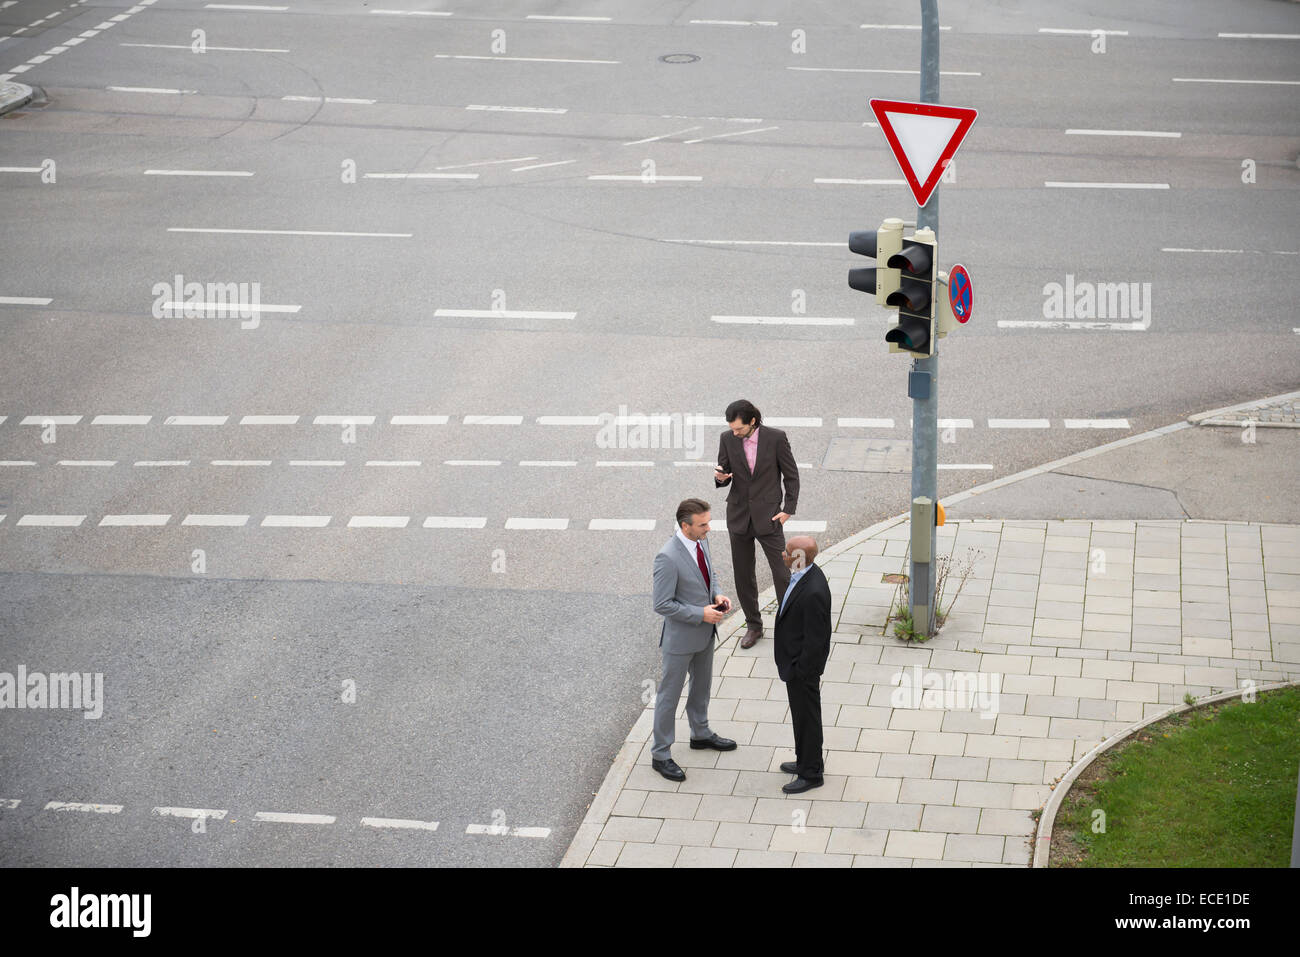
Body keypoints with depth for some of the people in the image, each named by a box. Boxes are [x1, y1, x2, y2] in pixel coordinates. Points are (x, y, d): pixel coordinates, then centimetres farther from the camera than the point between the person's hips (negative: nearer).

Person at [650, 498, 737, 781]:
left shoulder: (701, 542, -4)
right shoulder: (668, 558, -30)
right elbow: (663, 605, -25)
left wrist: (716, 595, -5)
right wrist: (701, 614, -25)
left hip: (705, 631, 8)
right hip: (681, 637, -8)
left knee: (702, 685, 26)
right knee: (669, 695, 7)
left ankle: (701, 734, 48)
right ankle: (661, 755, 20)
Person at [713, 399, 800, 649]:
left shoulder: (776, 438, -12)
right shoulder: (728, 439, -4)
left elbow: (791, 475, -2)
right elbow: (724, 478, 5)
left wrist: (788, 509, -6)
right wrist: (720, 477, -19)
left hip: (768, 516, -3)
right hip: (739, 514, 3)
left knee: (782, 573, -2)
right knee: (743, 575, 10)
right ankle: (753, 626, 25)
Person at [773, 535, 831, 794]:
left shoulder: (814, 592, -35)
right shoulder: (804, 574, -4)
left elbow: (815, 639, -27)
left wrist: (800, 673, -18)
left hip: (803, 665, -9)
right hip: (795, 657, 9)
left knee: (806, 717, 8)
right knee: (800, 713, 25)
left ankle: (811, 774, 25)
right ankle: (806, 760, 42)